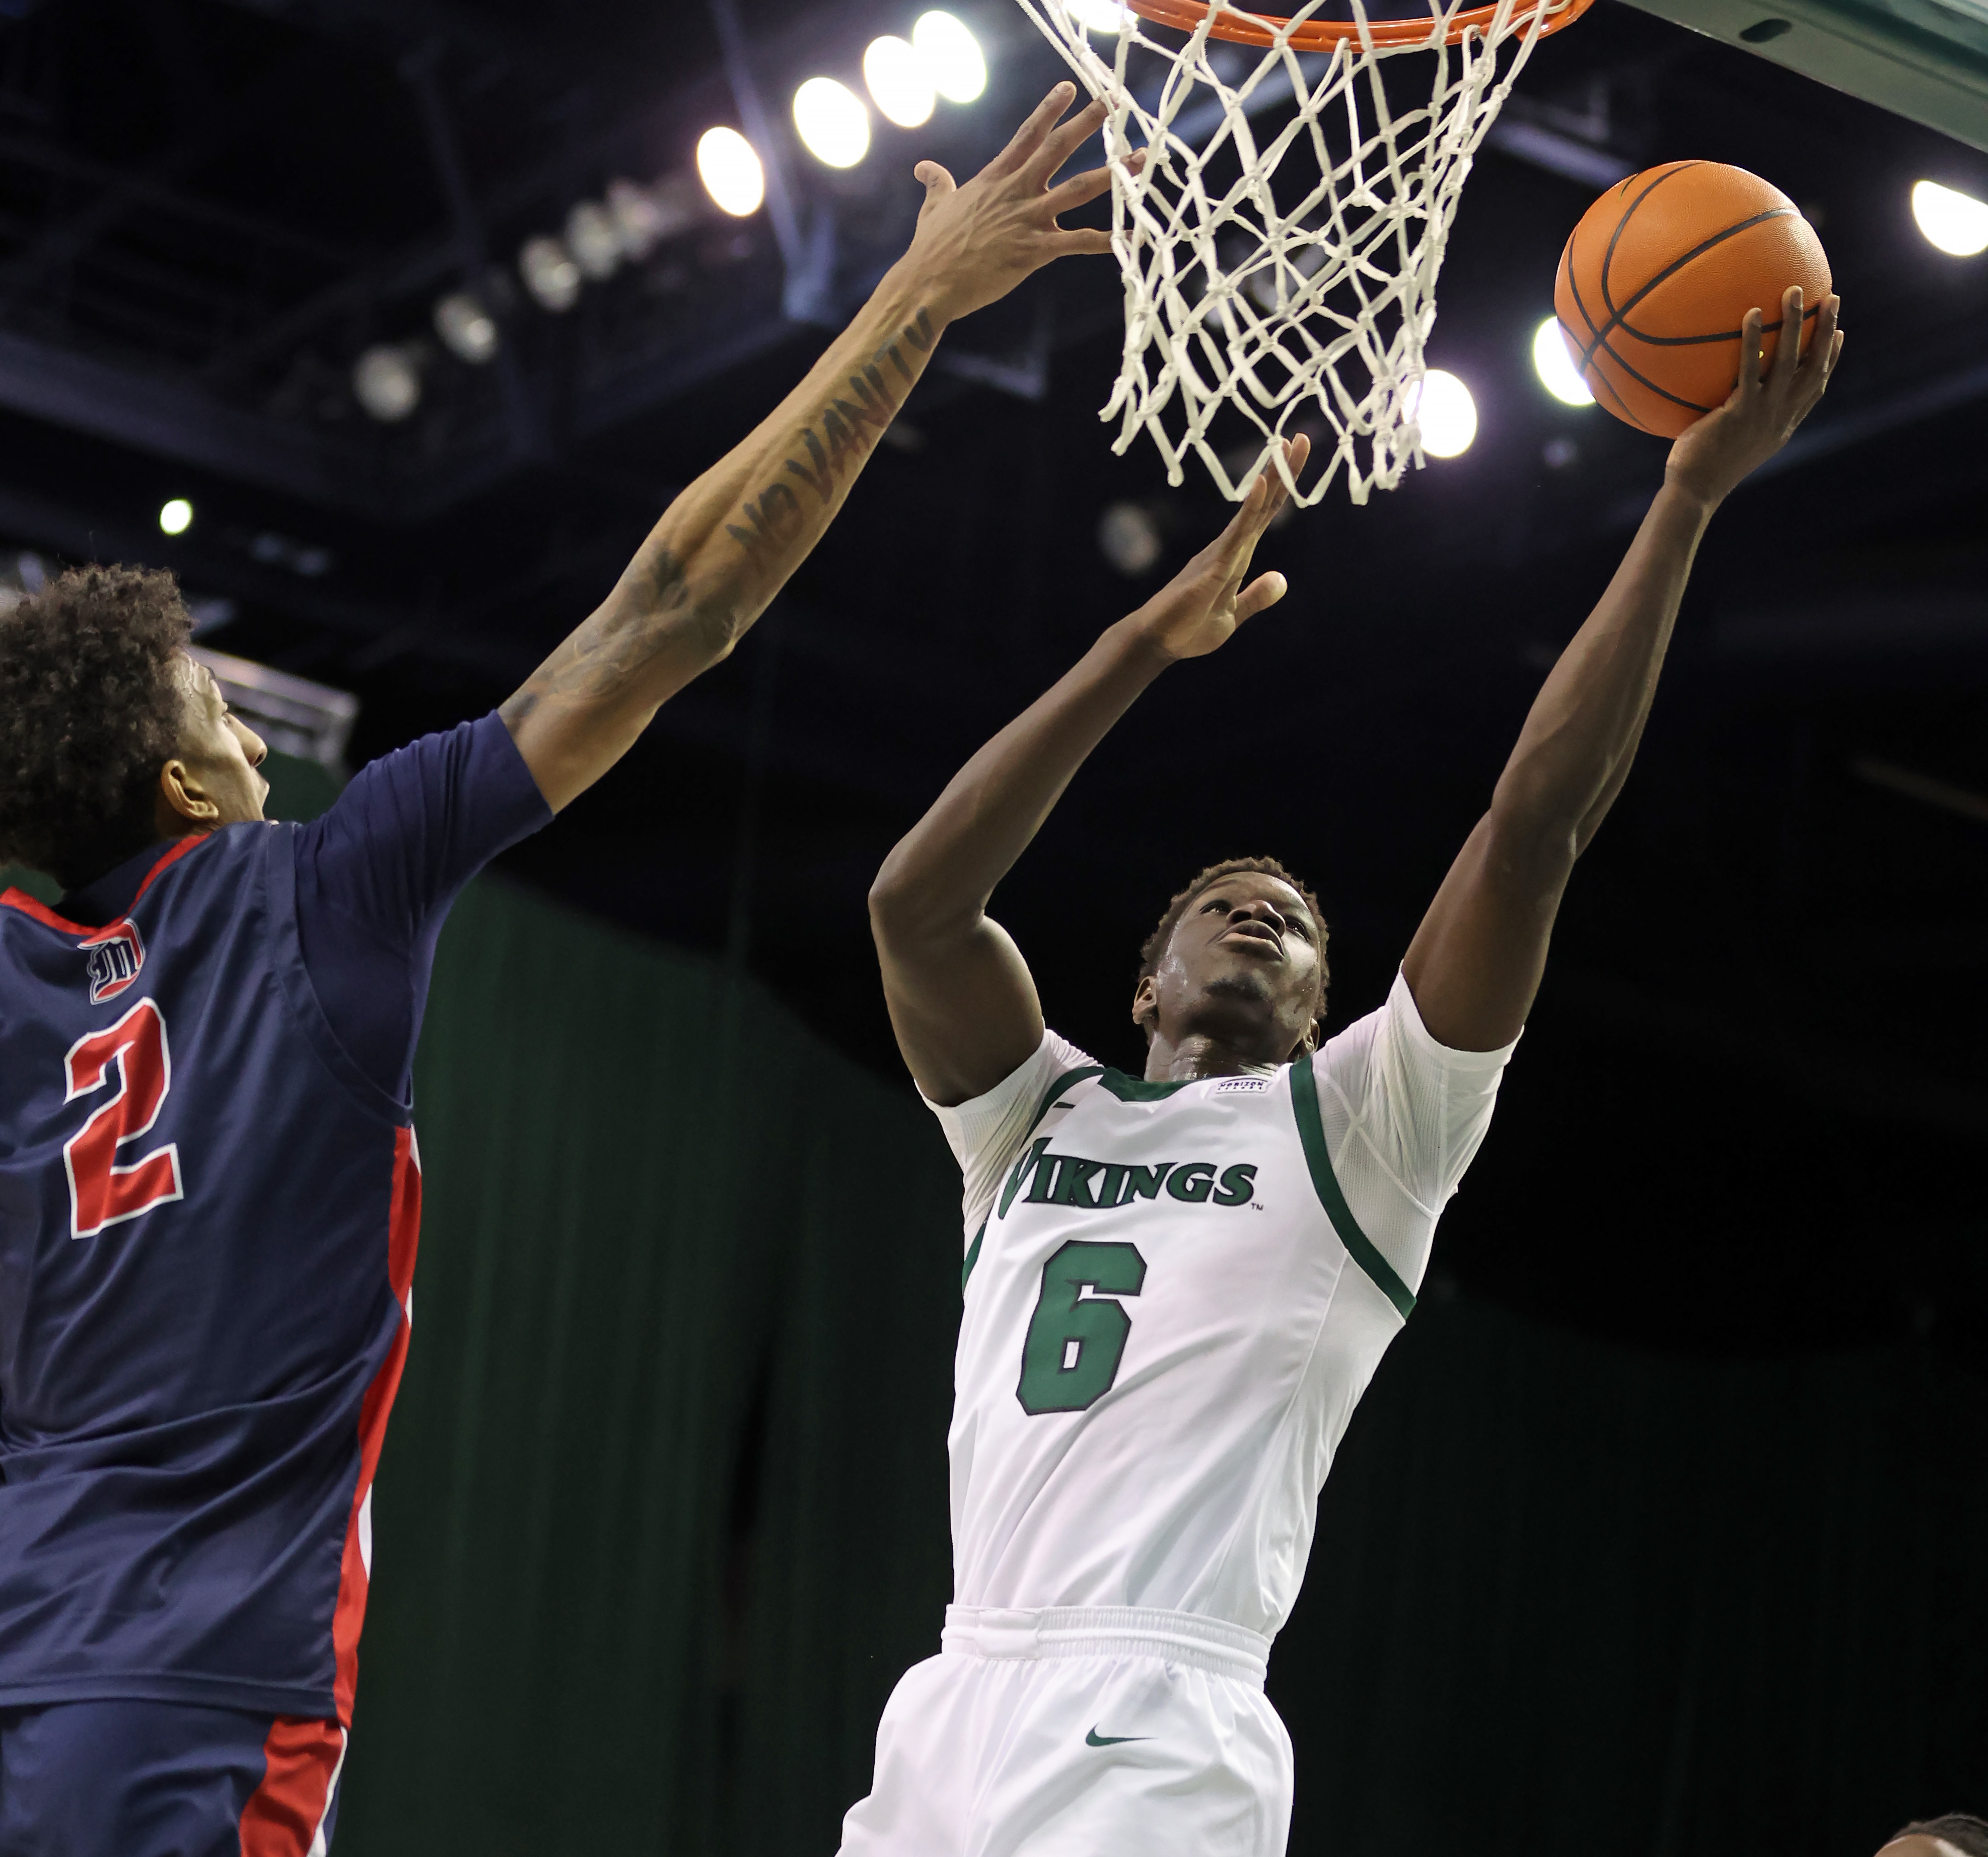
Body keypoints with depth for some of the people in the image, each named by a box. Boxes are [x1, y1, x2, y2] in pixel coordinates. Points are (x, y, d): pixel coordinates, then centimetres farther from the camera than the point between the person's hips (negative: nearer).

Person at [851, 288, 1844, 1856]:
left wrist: (1691, 497, -2)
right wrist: (1150, 642, 0)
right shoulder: (1037, 1113, 19)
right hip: (948, 1720, 4)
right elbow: (916, 901, 2)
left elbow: (1535, 828, 2)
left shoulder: (1359, 1125, 11)